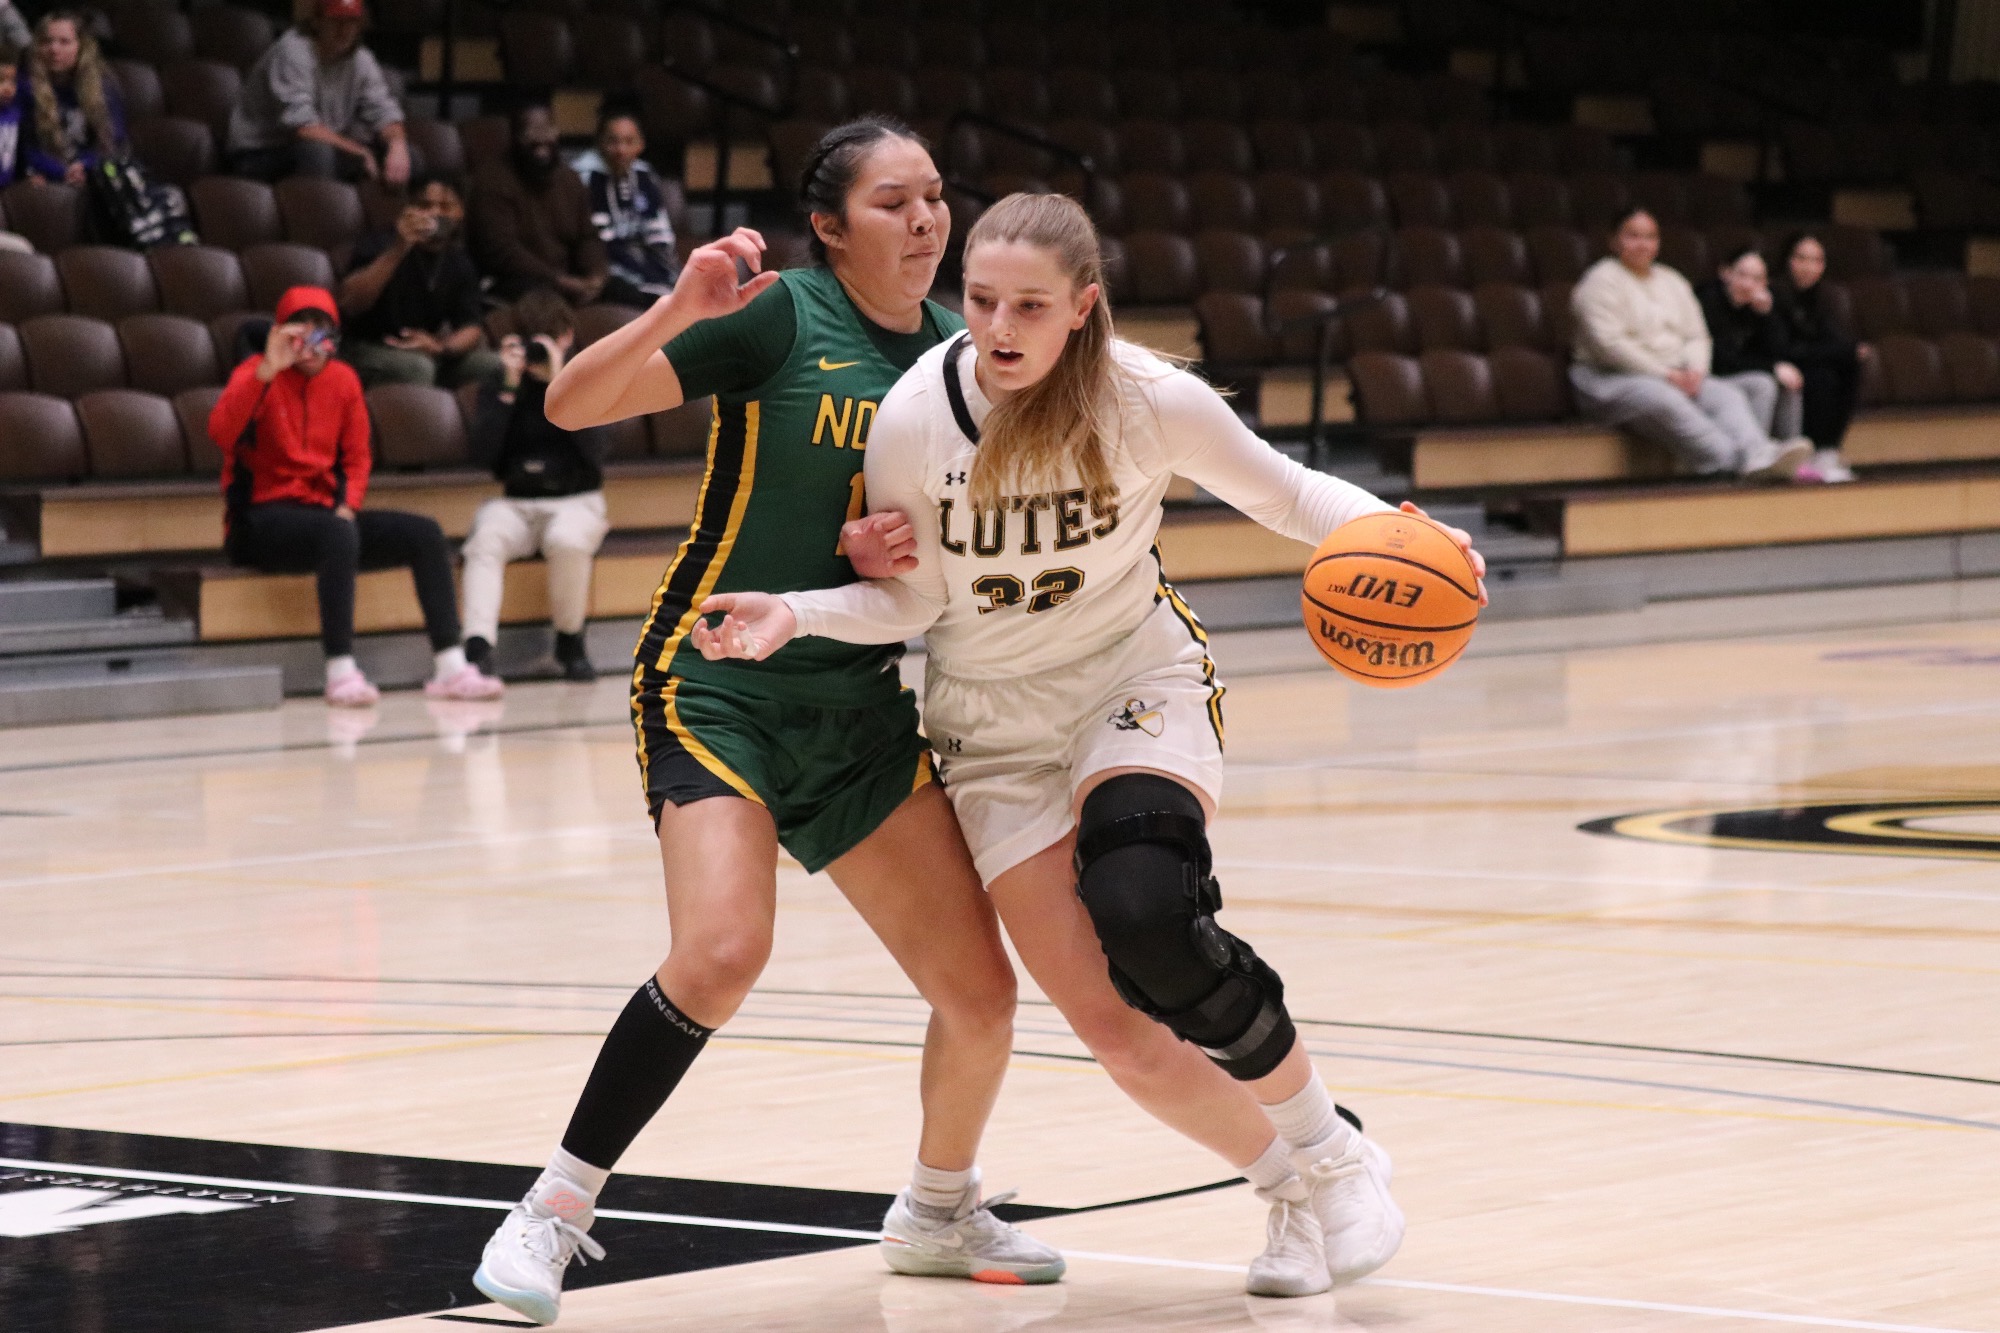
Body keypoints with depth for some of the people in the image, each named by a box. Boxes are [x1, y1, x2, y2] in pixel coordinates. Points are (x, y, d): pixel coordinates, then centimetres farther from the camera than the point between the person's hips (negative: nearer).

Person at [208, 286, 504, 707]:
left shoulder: (343, 380, 8)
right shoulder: (259, 375, -9)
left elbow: (356, 457, 14)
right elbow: (221, 434, -27)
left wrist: (347, 506, -5)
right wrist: (266, 371, -34)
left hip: (324, 514, 6)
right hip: (261, 520, -6)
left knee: (425, 533, -11)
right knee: (338, 533, -37)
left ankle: (450, 668, -15)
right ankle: (340, 673, -40)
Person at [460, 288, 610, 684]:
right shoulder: (498, 388, 6)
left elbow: (593, 450, -14)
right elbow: (483, 454, -8)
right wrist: (509, 388, -12)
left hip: (575, 502, -1)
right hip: (514, 504, 2)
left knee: (567, 540, -36)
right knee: (486, 537, -33)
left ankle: (570, 644, -13)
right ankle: (478, 648, -44)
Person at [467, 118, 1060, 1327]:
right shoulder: (781, 317, -10)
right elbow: (573, 404, -17)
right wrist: (677, 315, -33)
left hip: (866, 707, 6)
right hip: (724, 685, -6)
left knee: (980, 994, 0)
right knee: (723, 954, -27)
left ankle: (939, 1212, 28)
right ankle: (558, 1206, -11)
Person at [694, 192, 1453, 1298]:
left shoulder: (1149, 400, -17)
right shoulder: (913, 419, -15)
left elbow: (1285, 495, -2)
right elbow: (911, 602, -3)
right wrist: (795, 615, -20)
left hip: (1138, 679, -2)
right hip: (995, 723, 2)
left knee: (1145, 919, -31)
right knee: (1110, 1023, -7)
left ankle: (1331, 1152, -7)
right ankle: (1290, 1191, 20)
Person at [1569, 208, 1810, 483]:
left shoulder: (1671, 282, 21)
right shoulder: (1601, 281, -2)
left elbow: (1696, 336, 17)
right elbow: (1608, 343, -13)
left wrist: (1695, 370, -7)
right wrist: (1664, 374, -16)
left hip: (1674, 376, 7)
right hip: (1612, 379, -7)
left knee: (1726, 395, -21)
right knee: (1668, 402, -37)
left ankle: (1759, 456, -48)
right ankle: (1731, 462, -53)